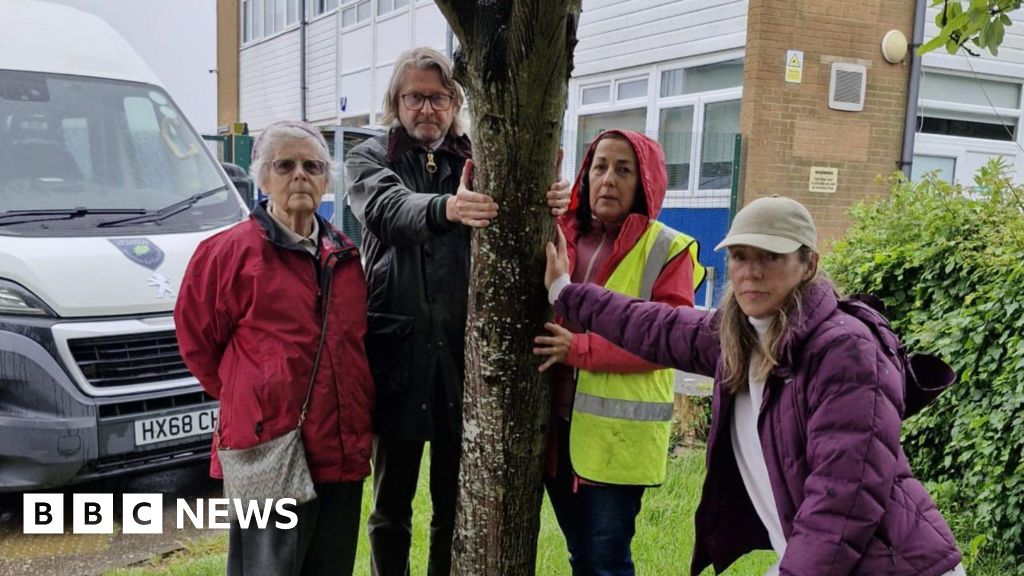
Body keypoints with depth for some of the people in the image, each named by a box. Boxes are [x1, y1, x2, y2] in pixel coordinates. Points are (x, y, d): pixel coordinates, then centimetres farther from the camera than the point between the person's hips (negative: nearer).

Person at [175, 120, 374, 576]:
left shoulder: (345, 256, 12)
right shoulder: (231, 250, -6)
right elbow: (197, 340, 0)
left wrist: (364, 422, 14)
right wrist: (246, 401, 3)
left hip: (344, 450, 6)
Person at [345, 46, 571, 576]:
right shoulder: (370, 158, 3)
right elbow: (388, 208, -20)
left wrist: (547, 205, -32)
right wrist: (445, 207, -41)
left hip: (462, 349, 1)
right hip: (397, 348, -1)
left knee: (455, 501, 14)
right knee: (392, 501, 12)